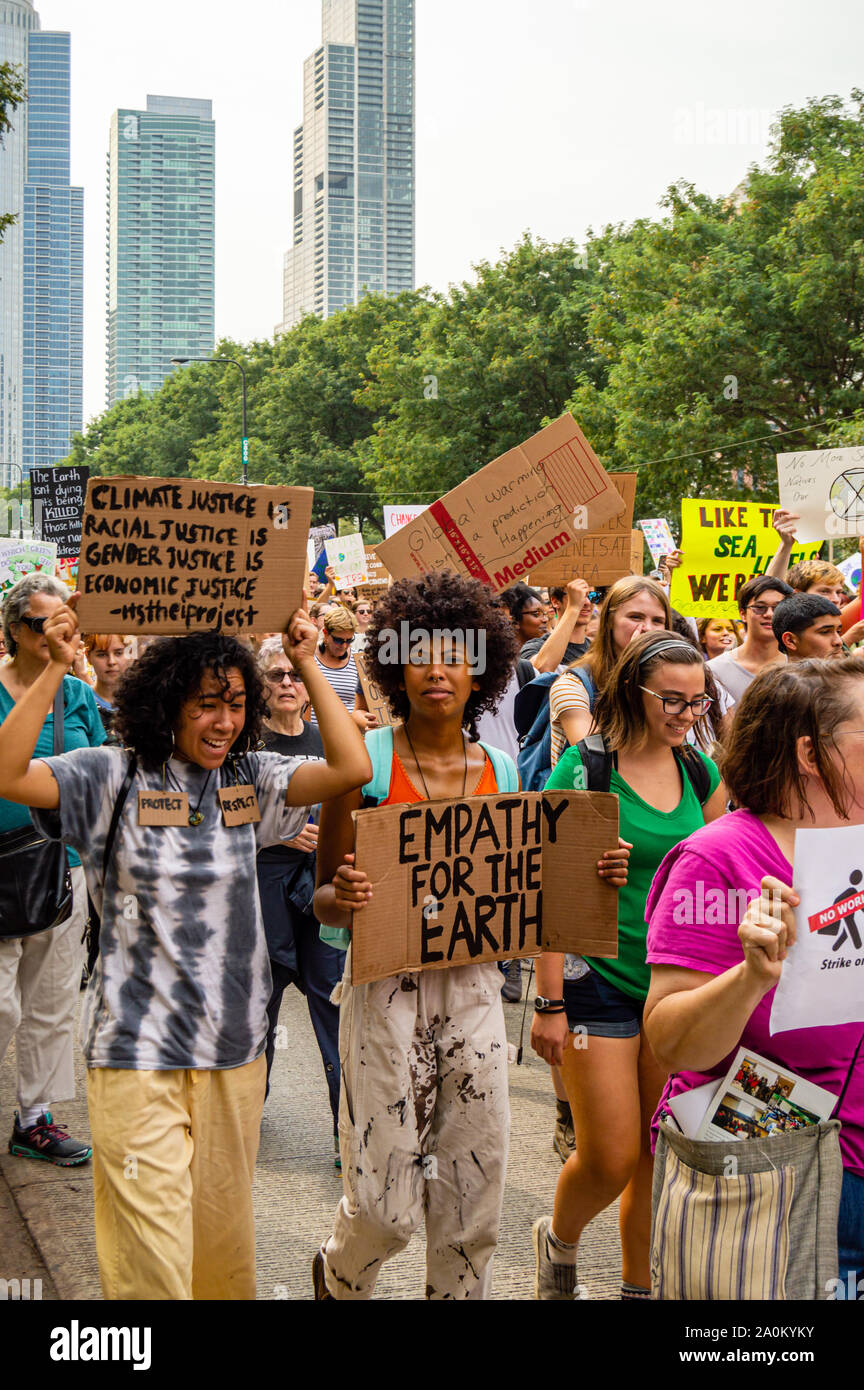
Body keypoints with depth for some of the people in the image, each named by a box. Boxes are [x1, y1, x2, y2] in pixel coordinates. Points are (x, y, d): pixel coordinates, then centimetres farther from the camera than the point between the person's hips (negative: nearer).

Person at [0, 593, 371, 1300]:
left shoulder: (250, 780, 5)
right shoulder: (115, 779, -4)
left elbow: (352, 768, -7)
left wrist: (309, 666, -8)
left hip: (234, 1046, 4)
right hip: (138, 1052, -4)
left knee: (224, 1238, 16)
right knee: (151, 1259, -4)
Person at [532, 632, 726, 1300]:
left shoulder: (703, 774, 4)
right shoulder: (584, 769, -11)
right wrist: (551, 1003, -12)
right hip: (601, 978, -4)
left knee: (663, 1157, 10)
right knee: (610, 1162, -2)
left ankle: (640, 1288, 28)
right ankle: (558, 1243, 29)